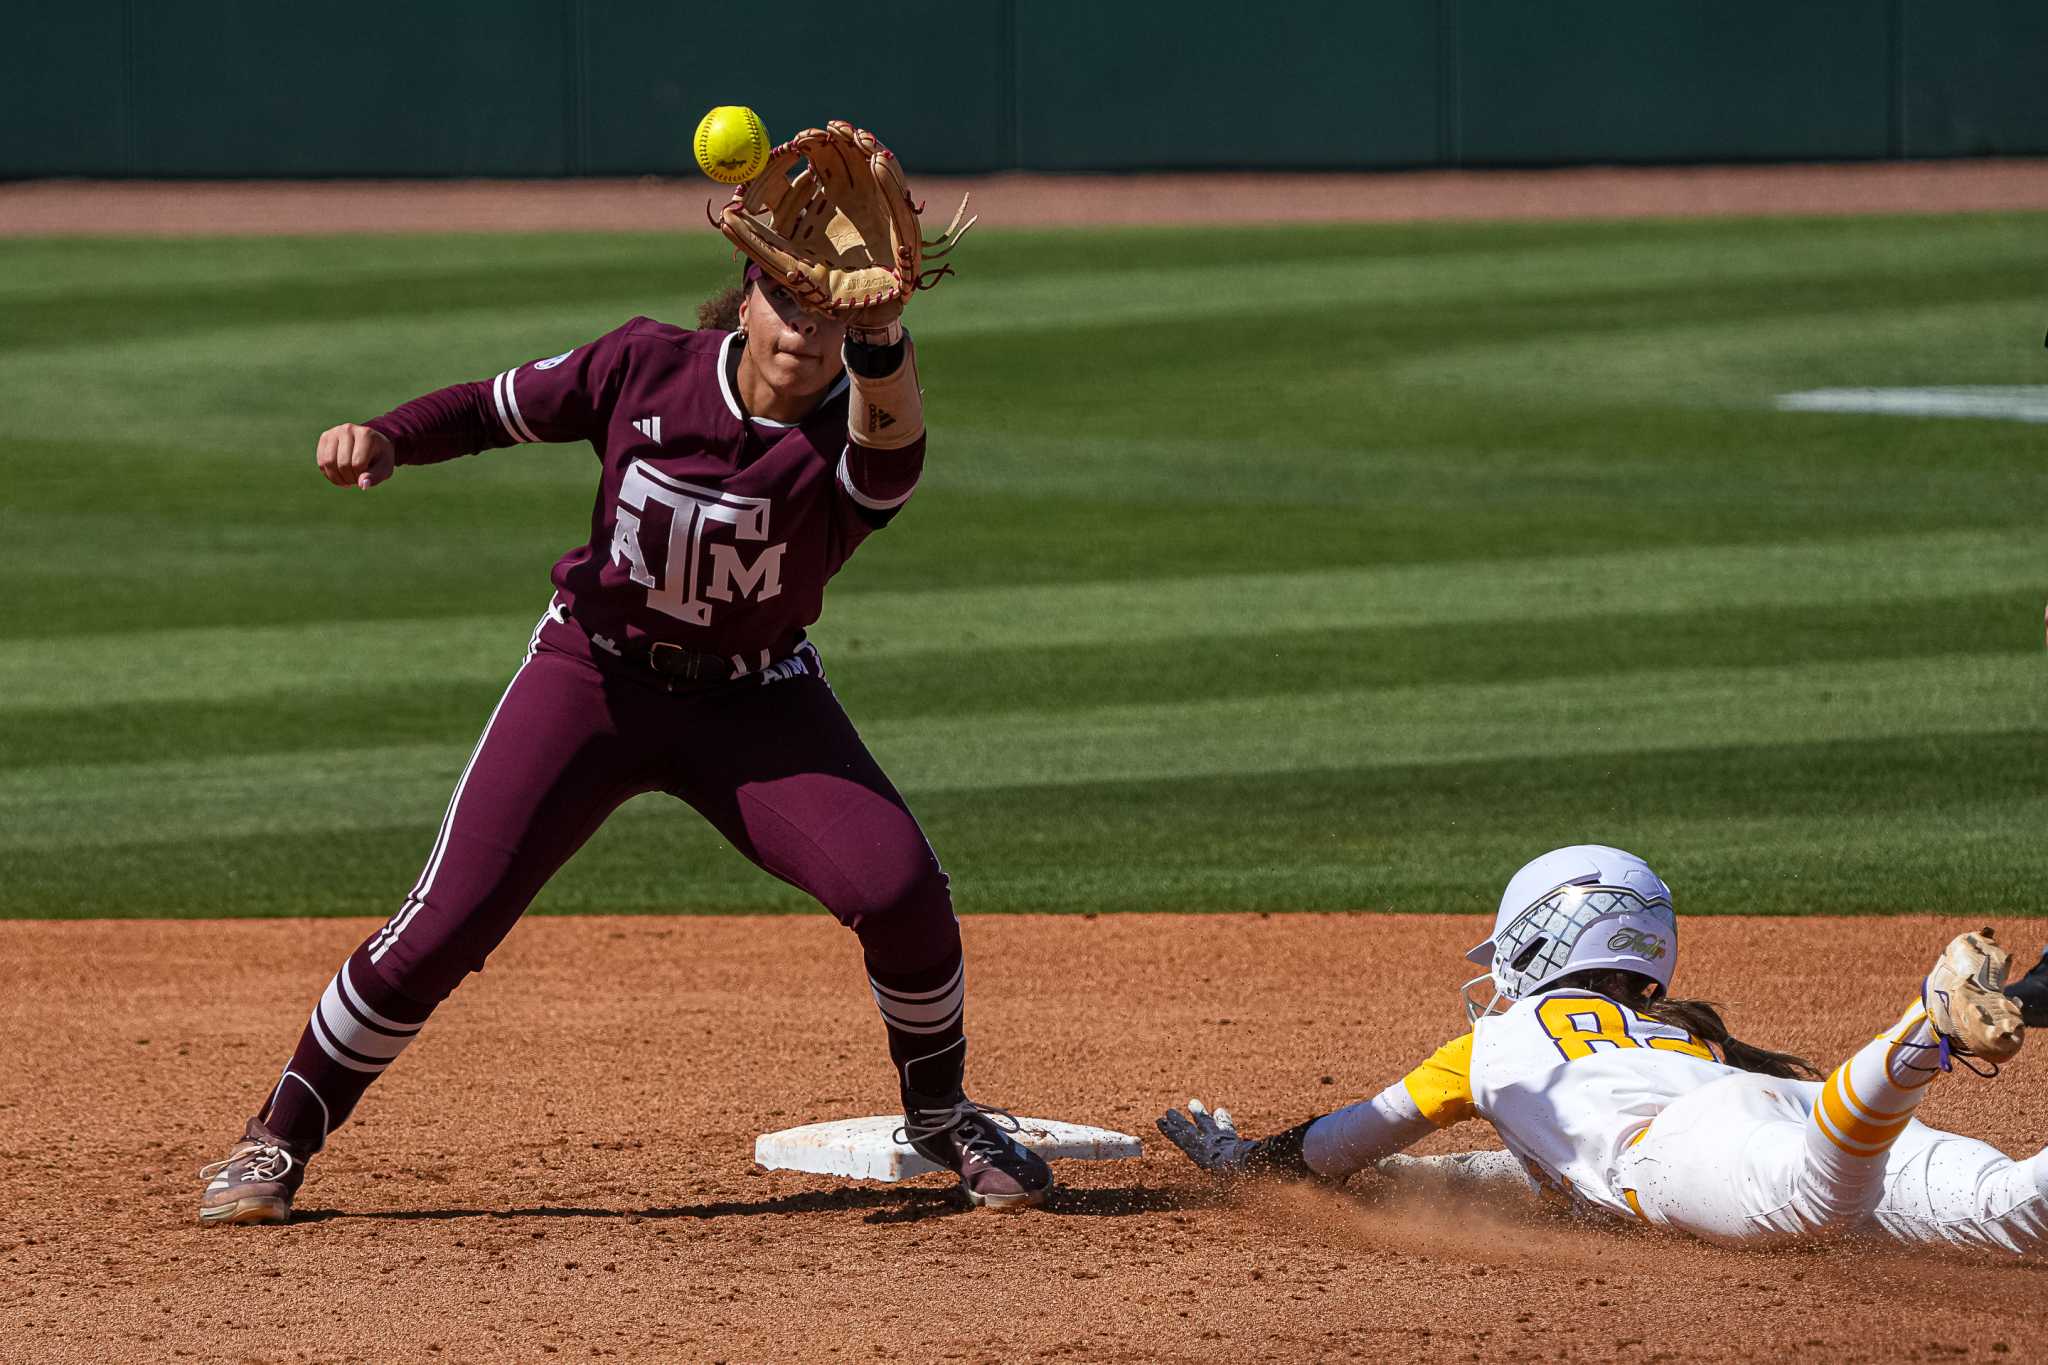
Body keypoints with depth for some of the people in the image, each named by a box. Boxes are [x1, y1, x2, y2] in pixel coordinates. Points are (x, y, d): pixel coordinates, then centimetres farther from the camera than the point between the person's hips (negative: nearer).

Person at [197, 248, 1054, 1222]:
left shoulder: (852, 437, -21)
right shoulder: (646, 370, -14)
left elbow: (888, 453, -46)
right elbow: (494, 409, -2)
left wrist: (880, 349, -68)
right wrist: (383, 440, -22)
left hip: (757, 704, 0)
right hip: (594, 675, 0)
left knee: (901, 893, -18)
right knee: (447, 920, -12)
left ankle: (938, 1114, 12)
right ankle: (278, 1141, 7)